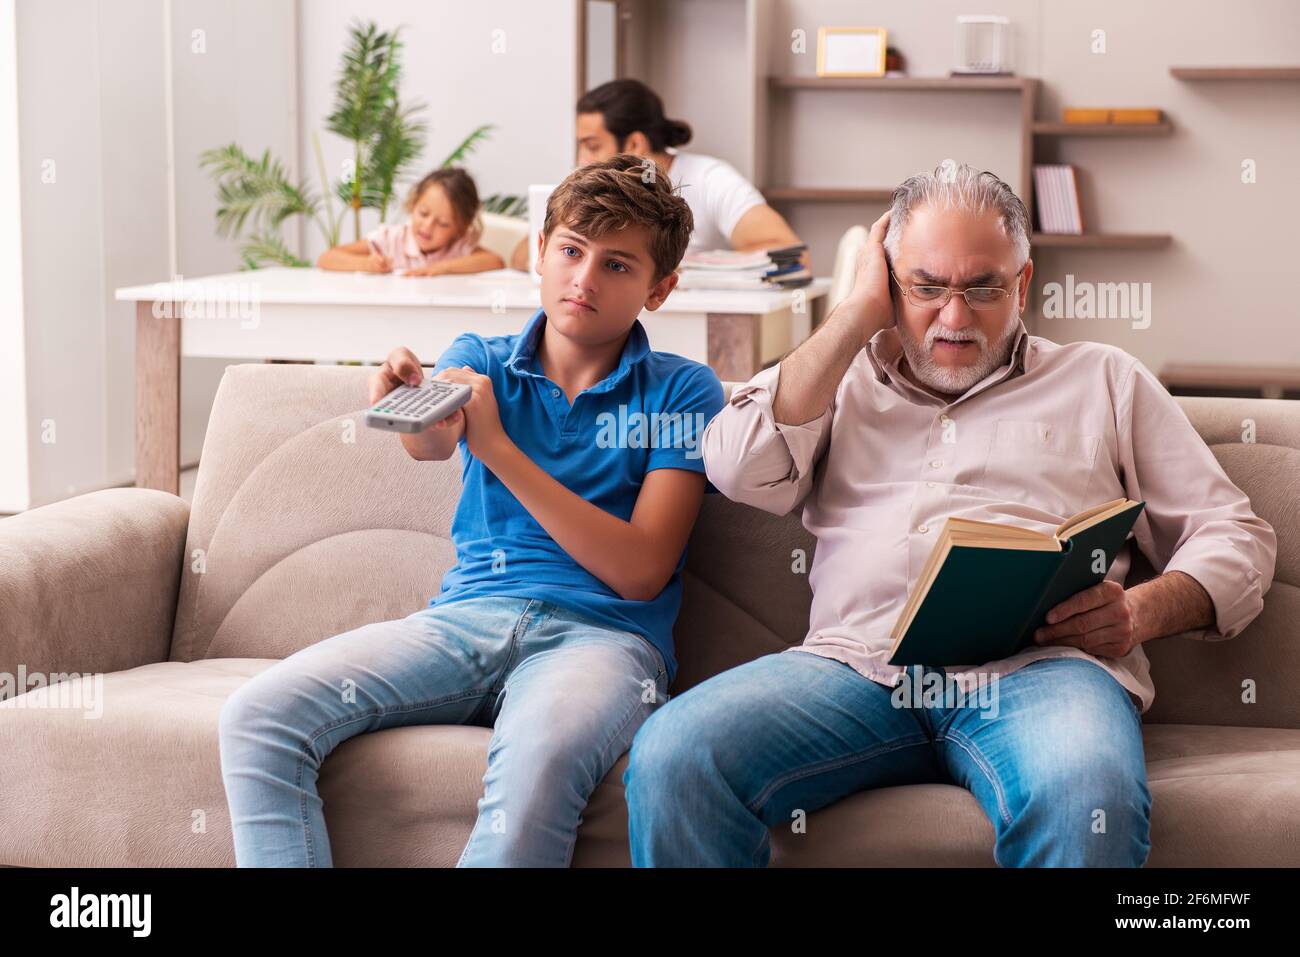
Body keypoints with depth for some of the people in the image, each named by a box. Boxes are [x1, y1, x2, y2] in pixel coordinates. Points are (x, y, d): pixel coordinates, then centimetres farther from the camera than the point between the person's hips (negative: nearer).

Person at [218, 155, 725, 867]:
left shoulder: (681, 392, 6)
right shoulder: (479, 360, 15)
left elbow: (640, 571, -4)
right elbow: (429, 440, -10)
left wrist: (498, 447, -11)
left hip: (599, 630, -3)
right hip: (463, 618, 4)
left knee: (541, 758, -40)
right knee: (256, 717, -21)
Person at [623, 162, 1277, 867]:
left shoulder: (1103, 379, 24)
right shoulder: (842, 376, 27)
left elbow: (1236, 538, 20)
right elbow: (742, 472, 6)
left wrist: (1143, 610, -4)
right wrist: (858, 315, 11)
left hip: (1038, 666, -1)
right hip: (857, 663, 2)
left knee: (1088, 799, -39)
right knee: (669, 760, -29)